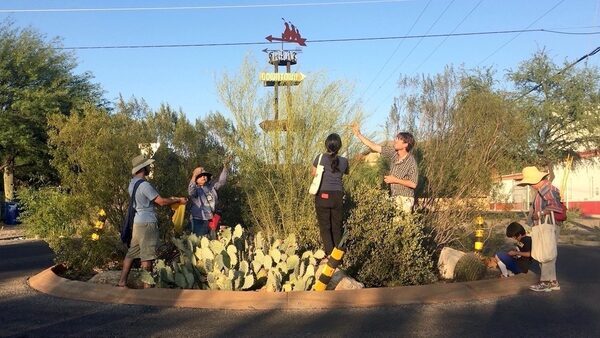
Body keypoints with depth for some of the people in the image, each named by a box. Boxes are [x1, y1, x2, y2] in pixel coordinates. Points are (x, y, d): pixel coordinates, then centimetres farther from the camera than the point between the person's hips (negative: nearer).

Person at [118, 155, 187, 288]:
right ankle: (147, 285, 3)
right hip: (147, 223, -9)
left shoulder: (132, 183, 12)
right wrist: (178, 200, -3)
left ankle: (122, 282, 15)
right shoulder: (144, 185, -18)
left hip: (137, 221, 9)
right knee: (147, 256, -3)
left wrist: (169, 199, 18)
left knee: (132, 252, 12)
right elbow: (161, 202, -16)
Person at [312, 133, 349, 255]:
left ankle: (330, 254, -4)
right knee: (337, 227, 12)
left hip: (323, 195, -2)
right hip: (337, 196, 2)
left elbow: (313, 173, 11)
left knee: (325, 227, 4)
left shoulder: (320, 158, -5)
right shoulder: (344, 161, 1)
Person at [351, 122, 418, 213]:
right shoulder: (393, 152, 0)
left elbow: (413, 184, -18)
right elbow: (374, 147, 2)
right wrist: (358, 134, -1)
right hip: (394, 197, 6)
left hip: (405, 199, -6)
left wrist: (395, 180, -17)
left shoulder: (411, 162, -17)